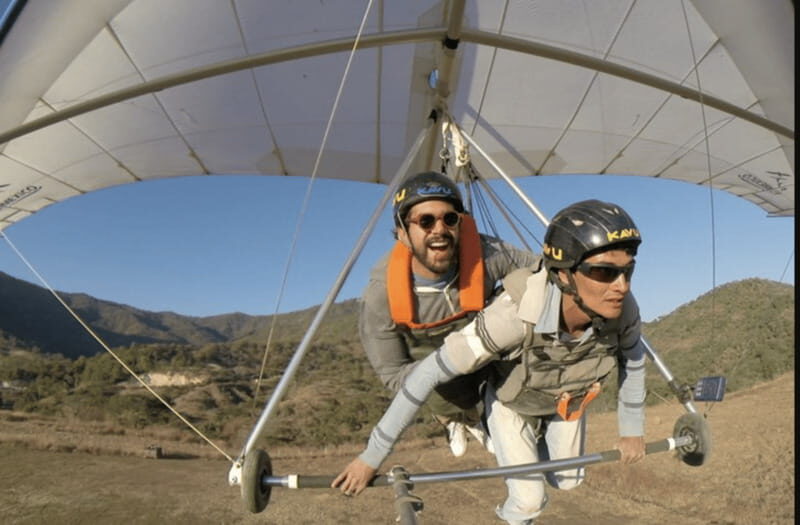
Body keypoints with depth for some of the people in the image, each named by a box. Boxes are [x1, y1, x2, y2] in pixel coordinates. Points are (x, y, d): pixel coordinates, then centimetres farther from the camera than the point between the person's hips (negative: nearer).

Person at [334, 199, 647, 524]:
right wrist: (371, 456, -33)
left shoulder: (622, 308, -32)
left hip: (566, 402, 4)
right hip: (511, 401, -4)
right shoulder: (514, 317, -46)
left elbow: (633, 360, -8)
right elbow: (428, 374, -40)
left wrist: (632, 430, 3)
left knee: (567, 481, 18)